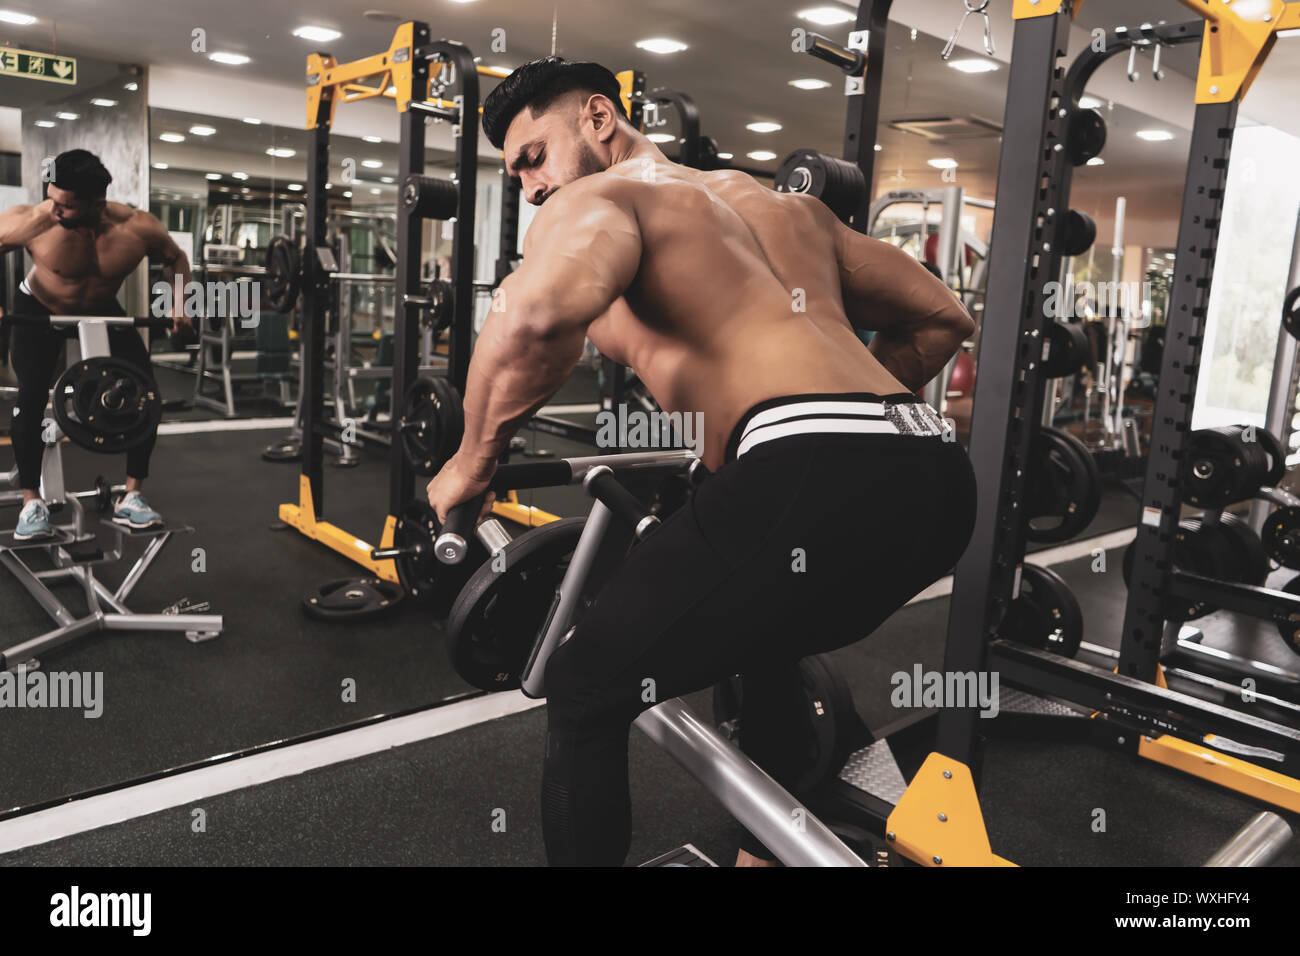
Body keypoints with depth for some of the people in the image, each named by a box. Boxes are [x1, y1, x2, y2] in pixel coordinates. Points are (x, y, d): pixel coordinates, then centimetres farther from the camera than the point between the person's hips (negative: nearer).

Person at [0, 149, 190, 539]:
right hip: (39, 311, -2)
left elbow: (176, 259, -7)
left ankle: (132, 497, 3)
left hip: (103, 311, 2)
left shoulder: (137, 228, -27)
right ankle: (31, 503, -4)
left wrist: (178, 302, -20)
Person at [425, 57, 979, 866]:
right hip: (938, 476, 9)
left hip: (817, 477, -9)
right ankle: (763, 851, 48)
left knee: (585, 691, 9)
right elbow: (942, 318, 31)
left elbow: (537, 316, -16)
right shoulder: (784, 203, 31)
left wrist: (471, 463, -1)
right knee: (768, 647, 35)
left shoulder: (598, 198, 9)